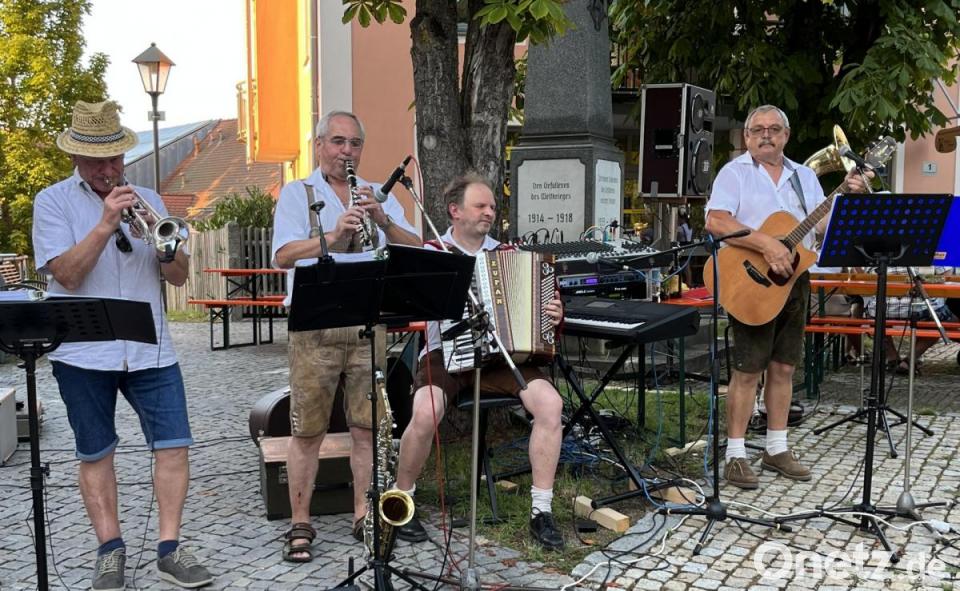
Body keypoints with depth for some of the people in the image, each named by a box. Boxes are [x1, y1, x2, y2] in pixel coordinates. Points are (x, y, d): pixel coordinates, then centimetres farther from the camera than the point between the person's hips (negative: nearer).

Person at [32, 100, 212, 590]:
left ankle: (169, 550, 8)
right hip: (83, 352, -2)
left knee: (174, 444, -2)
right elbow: (67, 275, -12)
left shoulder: (146, 199, 10)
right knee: (95, 453, 7)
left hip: (149, 349, 3)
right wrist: (105, 225, -20)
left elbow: (179, 275, 7)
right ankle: (110, 551, 21)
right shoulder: (53, 202, 1)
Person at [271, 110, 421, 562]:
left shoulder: (379, 195, 13)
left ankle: (364, 516, 20)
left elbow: (415, 249, 1)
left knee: (368, 426, 6)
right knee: (308, 431, 3)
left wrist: (382, 220, -17)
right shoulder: (296, 194, 5)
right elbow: (283, 256, -11)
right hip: (314, 326, -2)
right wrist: (333, 236, -26)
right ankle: (300, 525, 15)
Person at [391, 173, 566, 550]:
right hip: (446, 355, -3)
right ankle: (402, 499, -3)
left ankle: (541, 511, -11)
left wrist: (552, 316, -4)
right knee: (425, 414, -32)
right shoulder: (431, 253, 4)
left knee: (550, 402, -23)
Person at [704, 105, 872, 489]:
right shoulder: (735, 173, -3)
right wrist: (766, 245, -25)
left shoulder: (804, 176, 15)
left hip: (794, 279, 6)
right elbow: (715, 222, -19)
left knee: (783, 367, 11)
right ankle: (735, 455, 4)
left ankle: (776, 449, 22)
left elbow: (822, 224, 9)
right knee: (748, 369, -4)